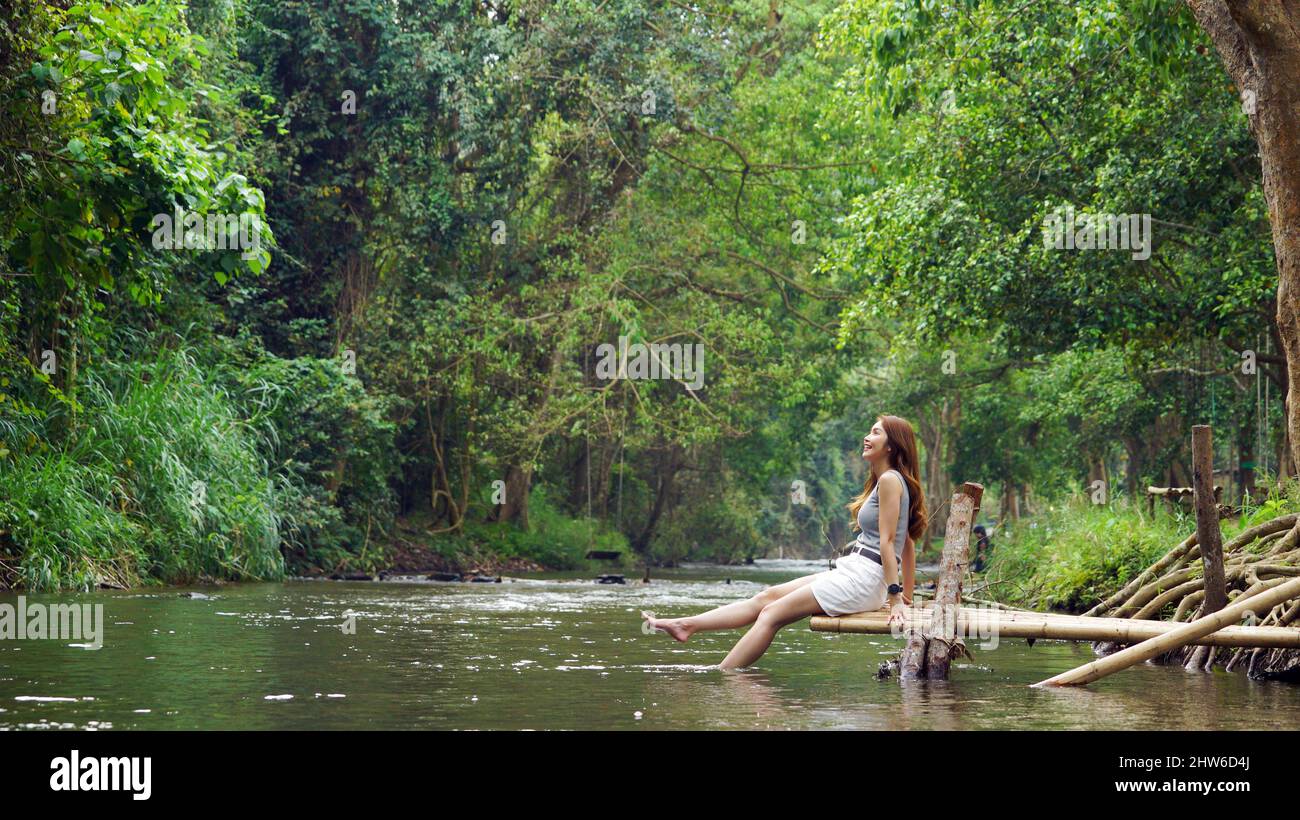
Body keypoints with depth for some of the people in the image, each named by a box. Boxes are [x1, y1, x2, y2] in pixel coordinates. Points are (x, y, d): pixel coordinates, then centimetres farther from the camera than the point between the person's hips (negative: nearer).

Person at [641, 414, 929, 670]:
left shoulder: (889, 480, -12)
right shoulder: (888, 480, 19)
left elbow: (887, 540, -17)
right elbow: (908, 543, 19)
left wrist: (895, 597, -20)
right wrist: (906, 595, 20)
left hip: (862, 581, -9)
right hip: (849, 572, 9)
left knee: (771, 614, -10)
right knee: (768, 596, 6)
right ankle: (686, 625, 6)